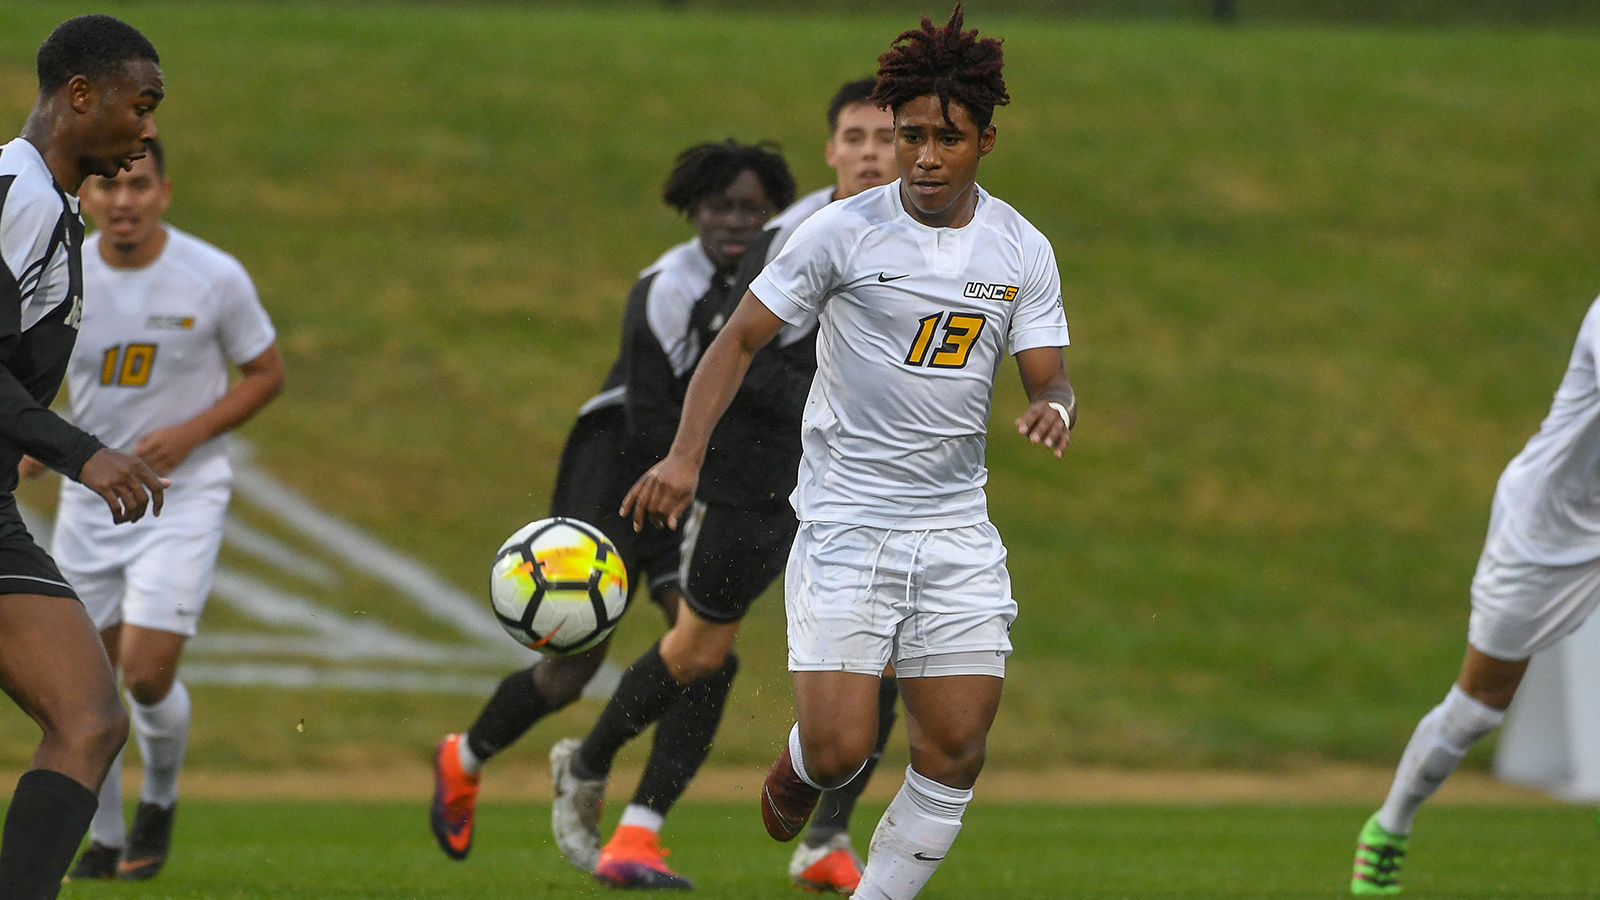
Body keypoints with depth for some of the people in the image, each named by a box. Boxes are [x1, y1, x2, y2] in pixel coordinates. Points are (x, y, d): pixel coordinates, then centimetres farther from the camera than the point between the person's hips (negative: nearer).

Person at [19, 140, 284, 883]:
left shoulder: (215, 278, -12)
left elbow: (266, 373, 0)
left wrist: (190, 433, -14)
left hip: (182, 495, -3)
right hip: (89, 495, 3)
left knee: (147, 673, -13)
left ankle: (159, 801, 17)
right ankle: (105, 837, 23)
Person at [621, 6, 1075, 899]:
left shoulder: (1022, 250, 3)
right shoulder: (844, 232, -7)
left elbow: (1050, 378, 4)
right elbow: (741, 337, -3)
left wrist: (1053, 409, -21)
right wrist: (685, 456, -16)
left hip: (957, 529, 3)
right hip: (845, 521, -3)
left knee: (955, 757, -3)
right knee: (841, 748, -11)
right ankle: (799, 768, 26)